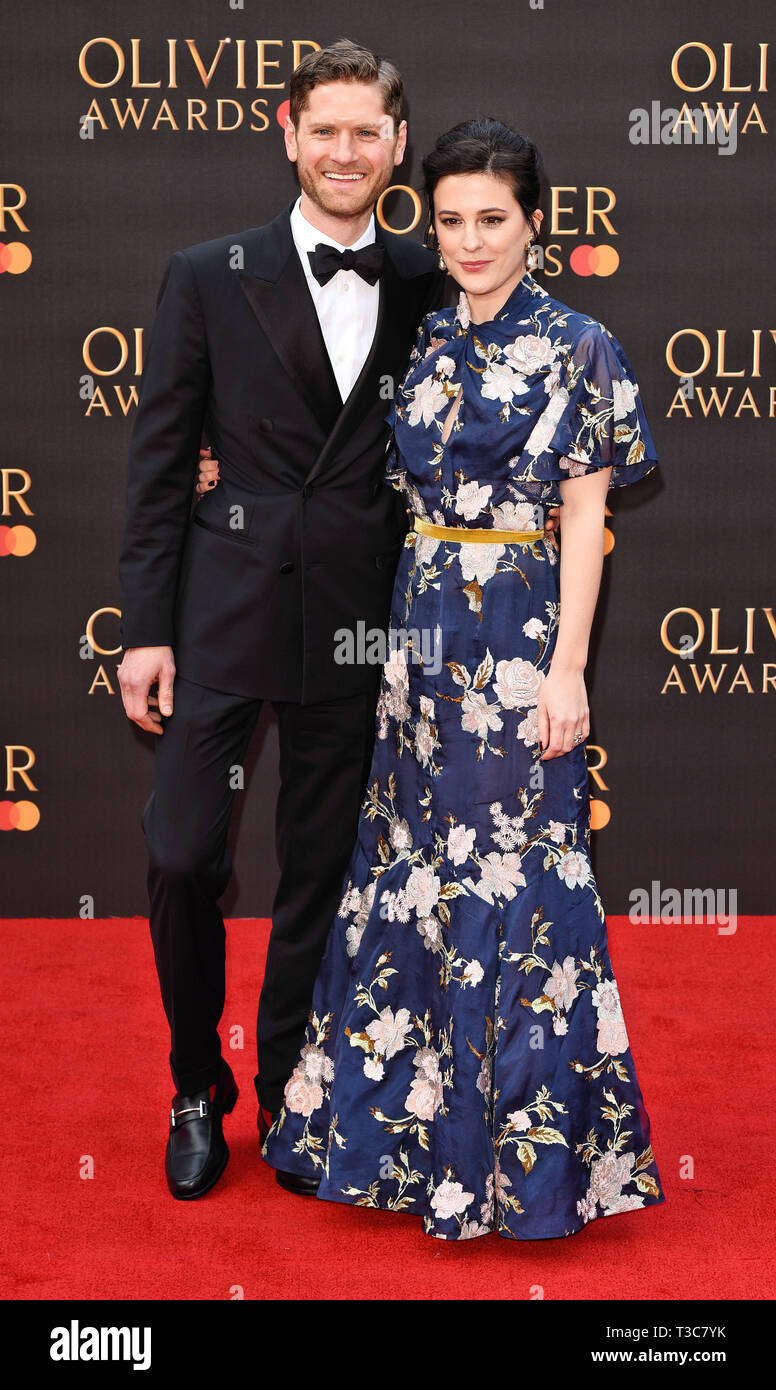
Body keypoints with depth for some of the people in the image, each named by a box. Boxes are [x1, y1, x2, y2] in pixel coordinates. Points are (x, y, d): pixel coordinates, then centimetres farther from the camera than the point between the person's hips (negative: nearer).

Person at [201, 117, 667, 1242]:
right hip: (426, 629, 6)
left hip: (521, 635, -6)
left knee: (516, 870, 0)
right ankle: (422, 1113, 27)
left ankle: (526, 1139, 15)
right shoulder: (430, 344, 11)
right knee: (417, 860, 11)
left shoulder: (577, 348, -5)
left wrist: (567, 669, -14)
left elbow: (585, 515, -8)